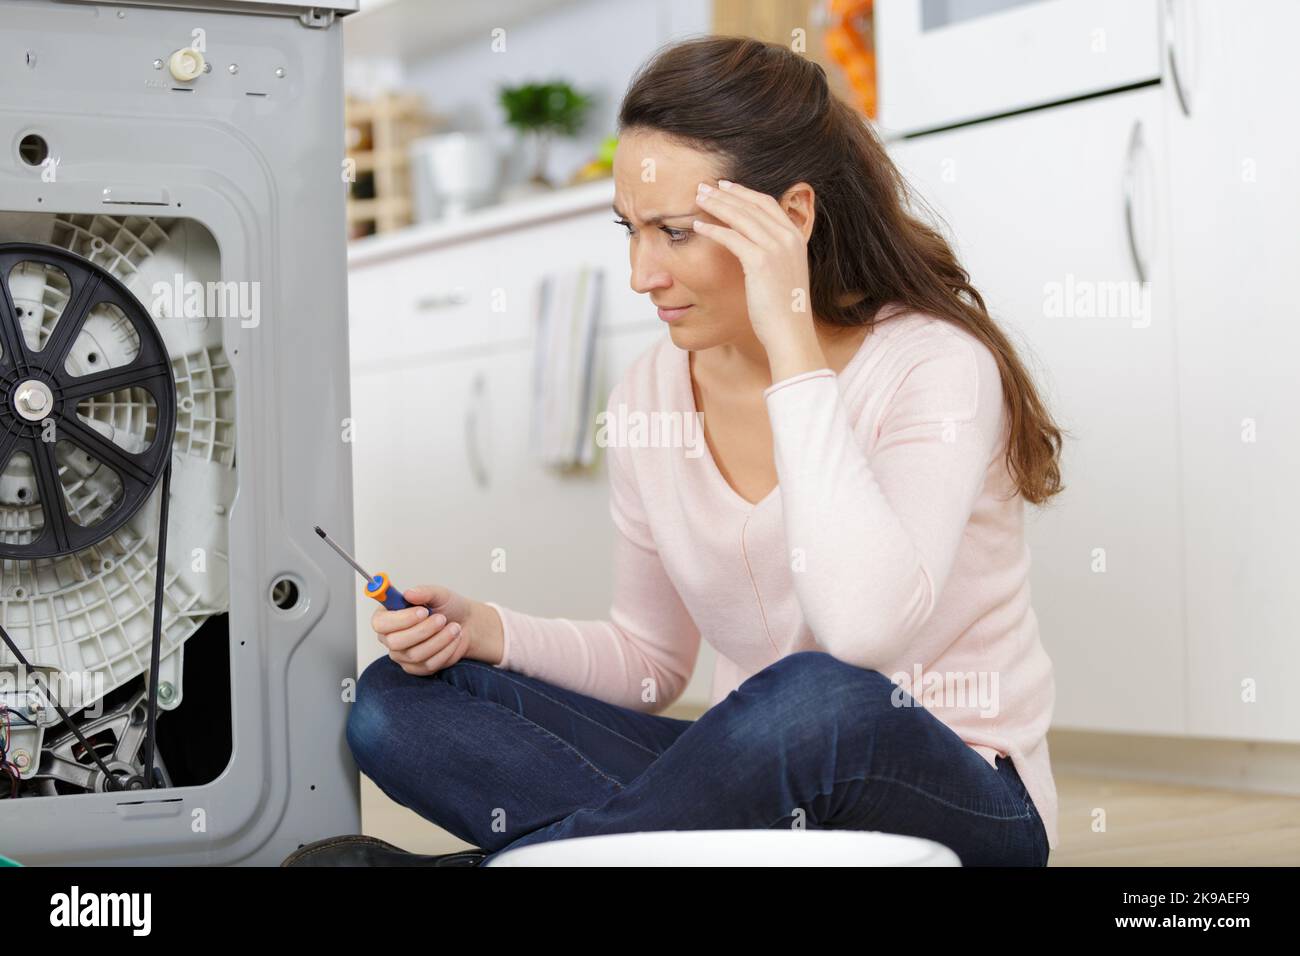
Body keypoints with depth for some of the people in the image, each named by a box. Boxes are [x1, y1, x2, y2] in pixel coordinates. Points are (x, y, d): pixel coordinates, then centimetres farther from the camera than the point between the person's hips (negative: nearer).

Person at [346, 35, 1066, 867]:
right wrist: (487, 633, -5)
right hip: (760, 780, 6)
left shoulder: (934, 365, -15)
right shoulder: (650, 395, 2)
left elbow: (864, 629, -34)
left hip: (949, 793, -5)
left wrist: (792, 346, -30)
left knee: (811, 702, -41)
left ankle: (518, 852, -22)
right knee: (397, 703, -8)